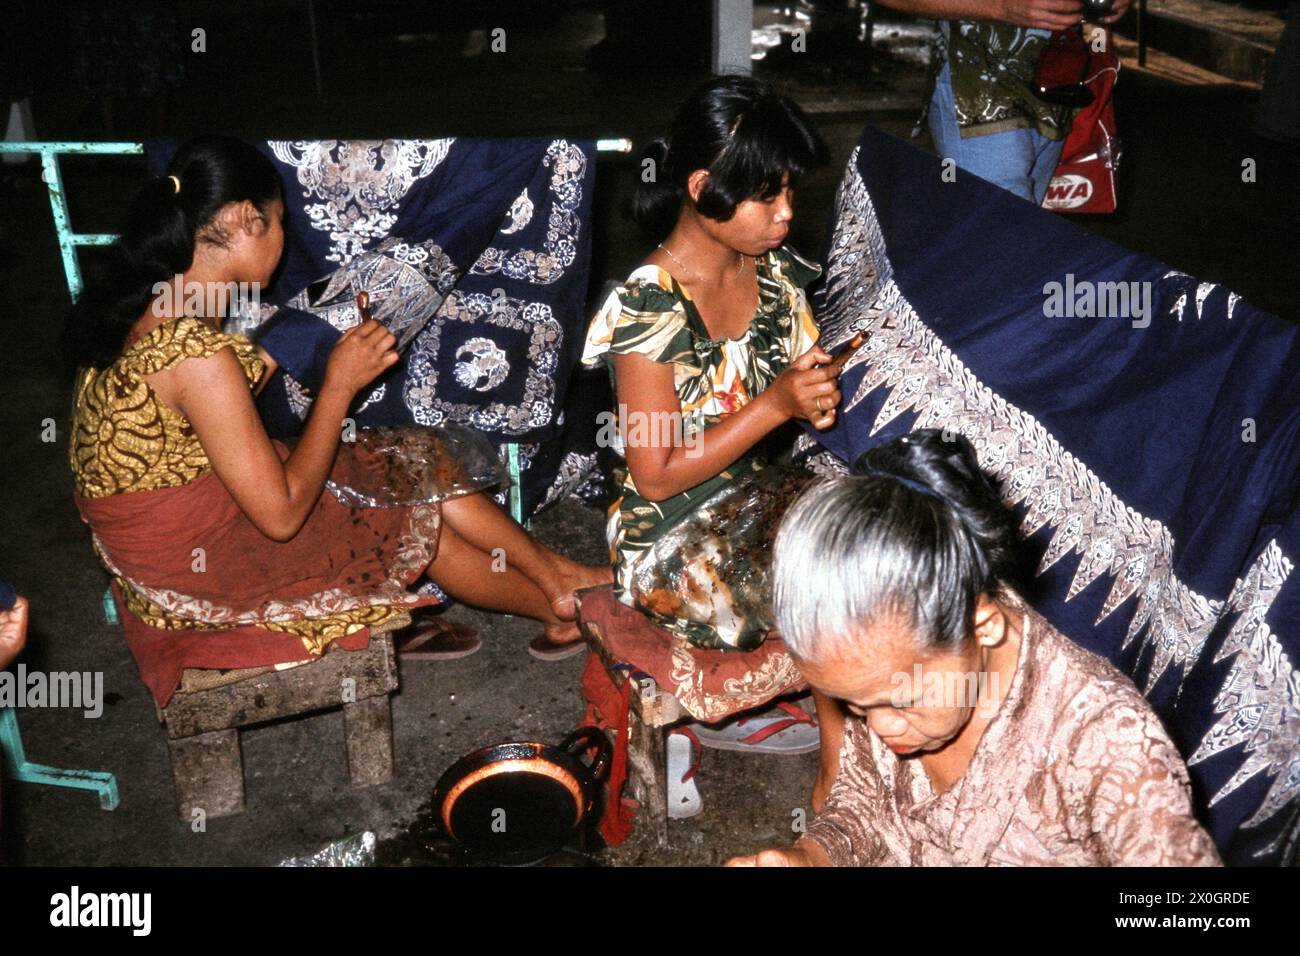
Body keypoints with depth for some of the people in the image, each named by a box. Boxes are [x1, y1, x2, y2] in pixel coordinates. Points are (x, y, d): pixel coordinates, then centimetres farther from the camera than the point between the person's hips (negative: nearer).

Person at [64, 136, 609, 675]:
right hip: (196, 570, -8)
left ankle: (563, 575, 24)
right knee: (417, 522, 5)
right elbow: (282, 514, -26)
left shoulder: (144, 308, -3)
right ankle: (560, 608, 30)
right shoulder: (196, 354, -32)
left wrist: (249, 374, 1)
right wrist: (340, 384, -20)